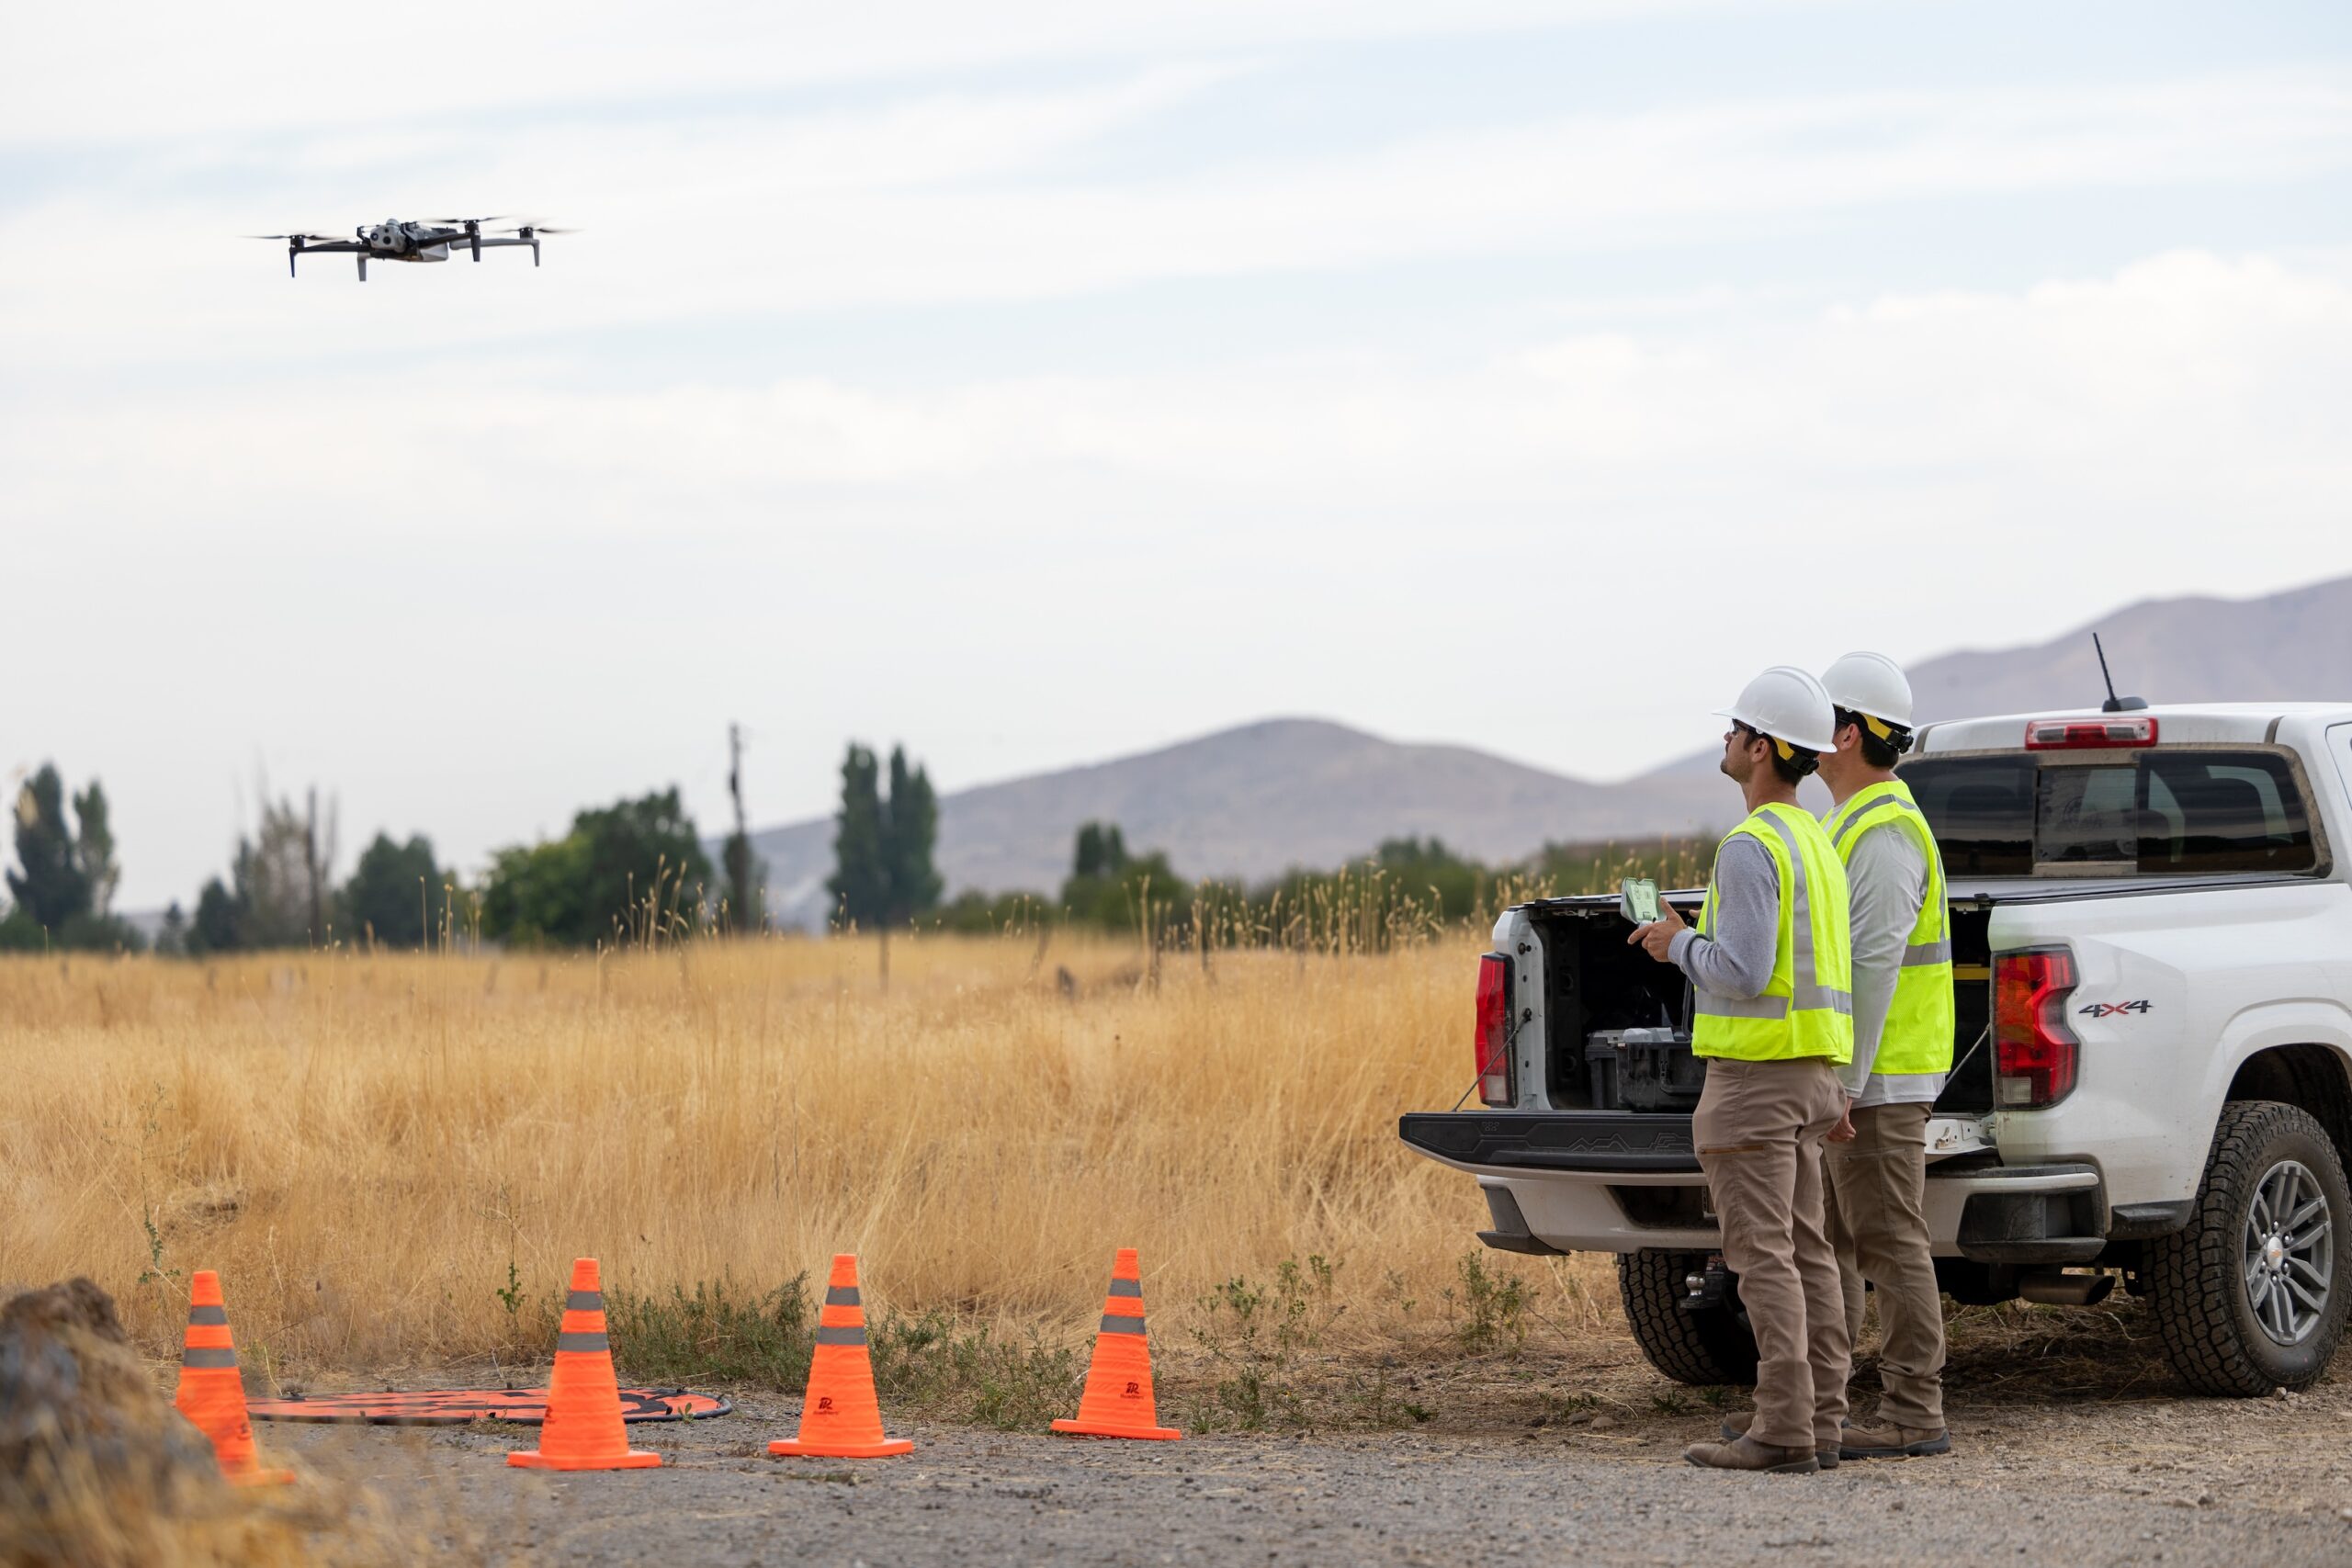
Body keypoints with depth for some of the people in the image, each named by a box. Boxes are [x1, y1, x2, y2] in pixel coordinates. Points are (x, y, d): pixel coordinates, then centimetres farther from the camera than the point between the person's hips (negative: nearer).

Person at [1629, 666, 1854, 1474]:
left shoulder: (1751, 847, -16)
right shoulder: (1815, 842, 17)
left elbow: (1743, 972, -23)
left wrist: (1679, 945, -6)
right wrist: (1691, 940, 19)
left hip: (1757, 1071, -10)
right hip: (1810, 1071, 10)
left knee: (1764, 1254, -8)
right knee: (1805, 1251, 10)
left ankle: (1783, 1430, -9)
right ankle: (1820, 1421, 11)